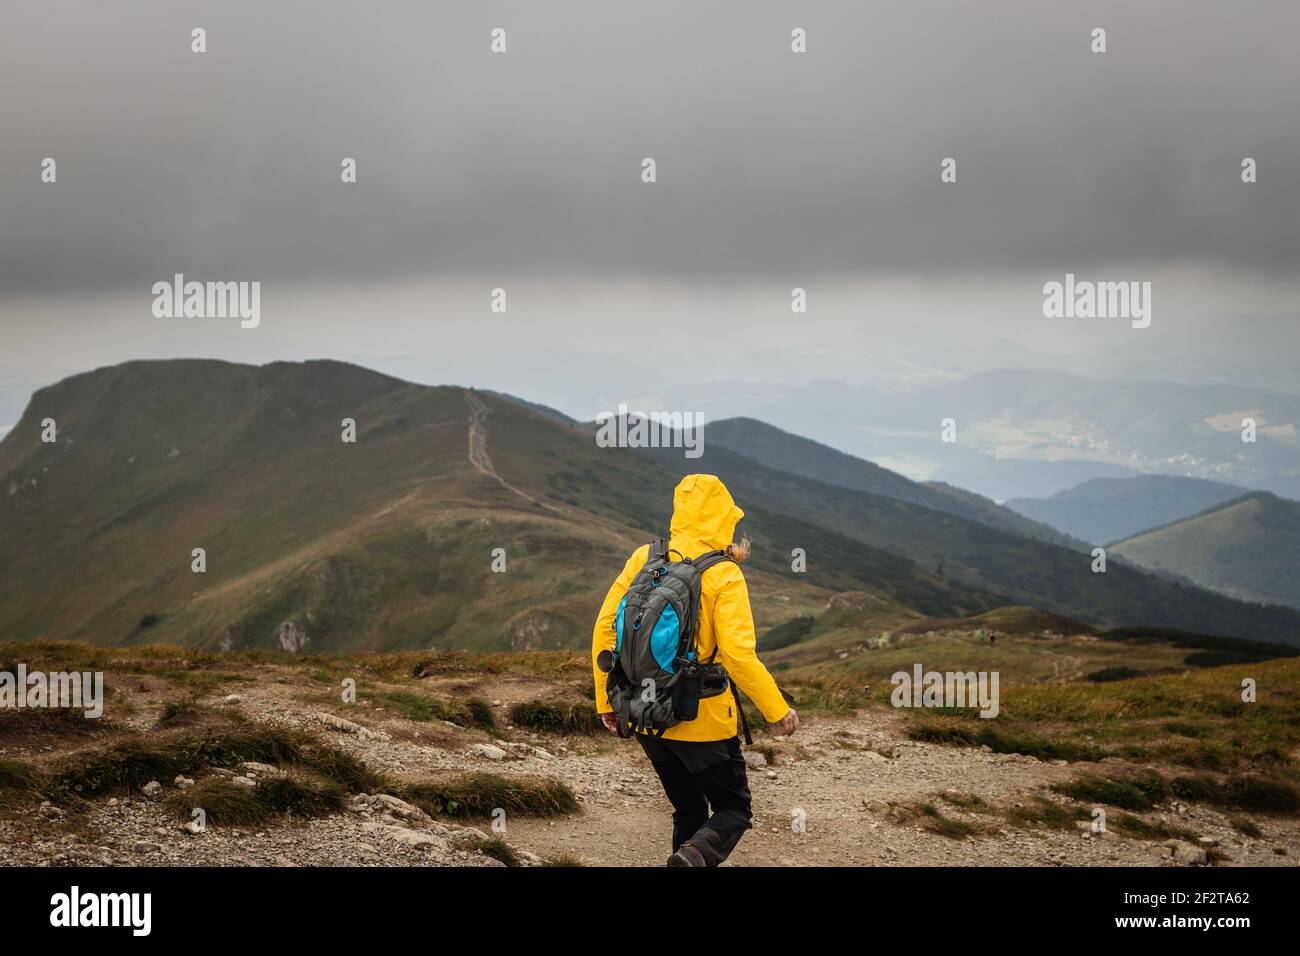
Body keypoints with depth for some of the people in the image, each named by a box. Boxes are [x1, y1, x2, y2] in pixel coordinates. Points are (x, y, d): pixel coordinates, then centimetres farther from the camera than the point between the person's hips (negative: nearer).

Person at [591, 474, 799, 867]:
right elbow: (738, 655, -19)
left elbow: (605, 628, 2)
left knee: (689, 811, 21)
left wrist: (606, 700, 11)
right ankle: (695, 856, -21)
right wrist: (777, 710, -8)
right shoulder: (724, 575, -13)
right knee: (734, 811, 7)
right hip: (701, 719, -5)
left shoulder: (644, 558, 0)